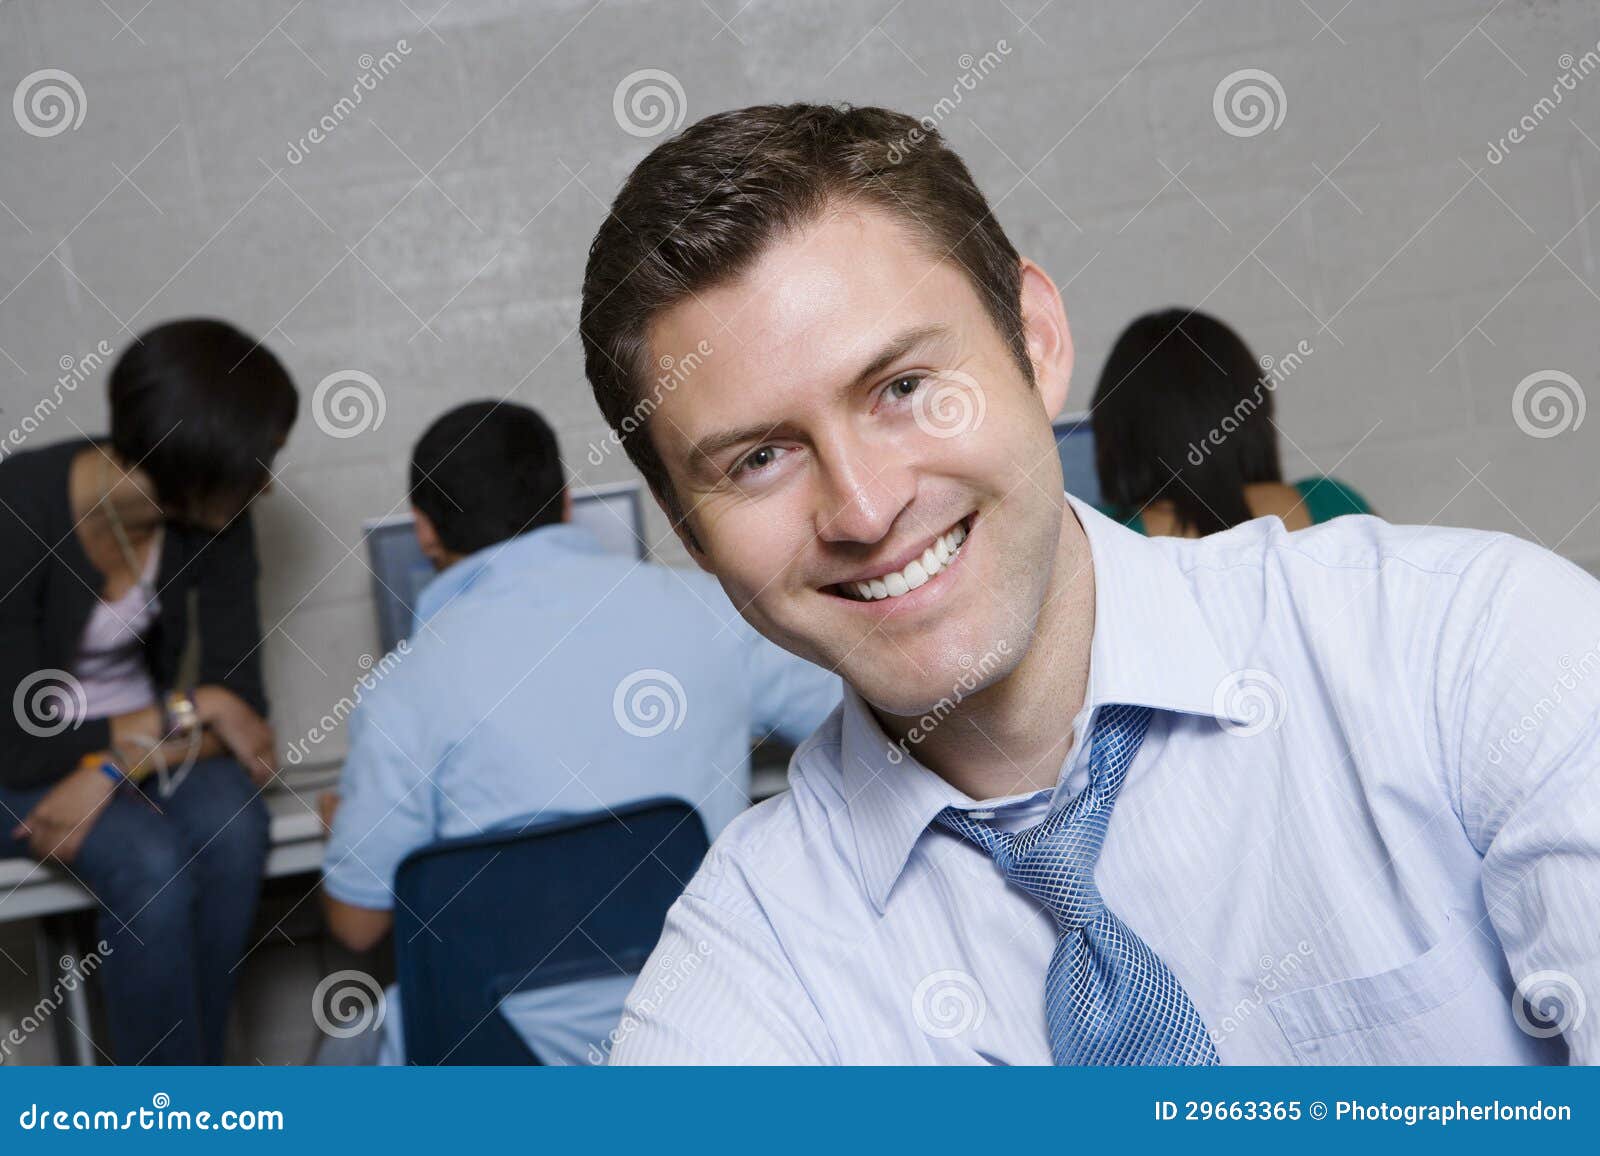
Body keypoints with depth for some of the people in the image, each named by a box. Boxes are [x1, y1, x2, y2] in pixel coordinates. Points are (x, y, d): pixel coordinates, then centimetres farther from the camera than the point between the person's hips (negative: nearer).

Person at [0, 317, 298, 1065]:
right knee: (148, 861, -32)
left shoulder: (215, 518, -12)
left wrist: (116, 769, -25)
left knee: (232, 830, -28)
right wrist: (192, 710, -24)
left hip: (137, 731, 4)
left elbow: (241, 703, -10)